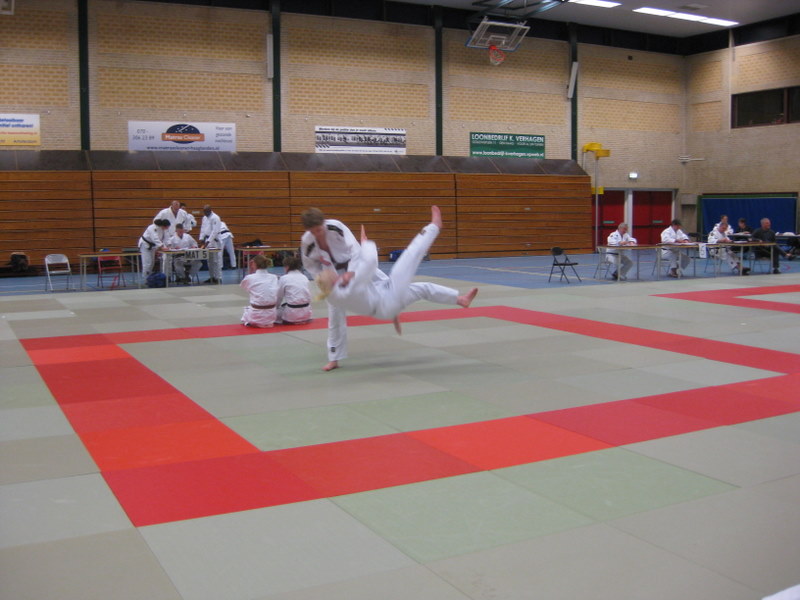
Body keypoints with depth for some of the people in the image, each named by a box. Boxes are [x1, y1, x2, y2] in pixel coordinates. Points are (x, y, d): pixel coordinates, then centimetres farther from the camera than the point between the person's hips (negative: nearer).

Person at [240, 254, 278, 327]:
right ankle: (267, 323, 16)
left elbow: (242, 285, 17)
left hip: (256, 317, -2)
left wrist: (251, 271, 12)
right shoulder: (274, 277, 2)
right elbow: (276, 297, 8)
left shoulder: (250, 278, -6)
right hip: (271, 316, 2)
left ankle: (253, 323, 11)